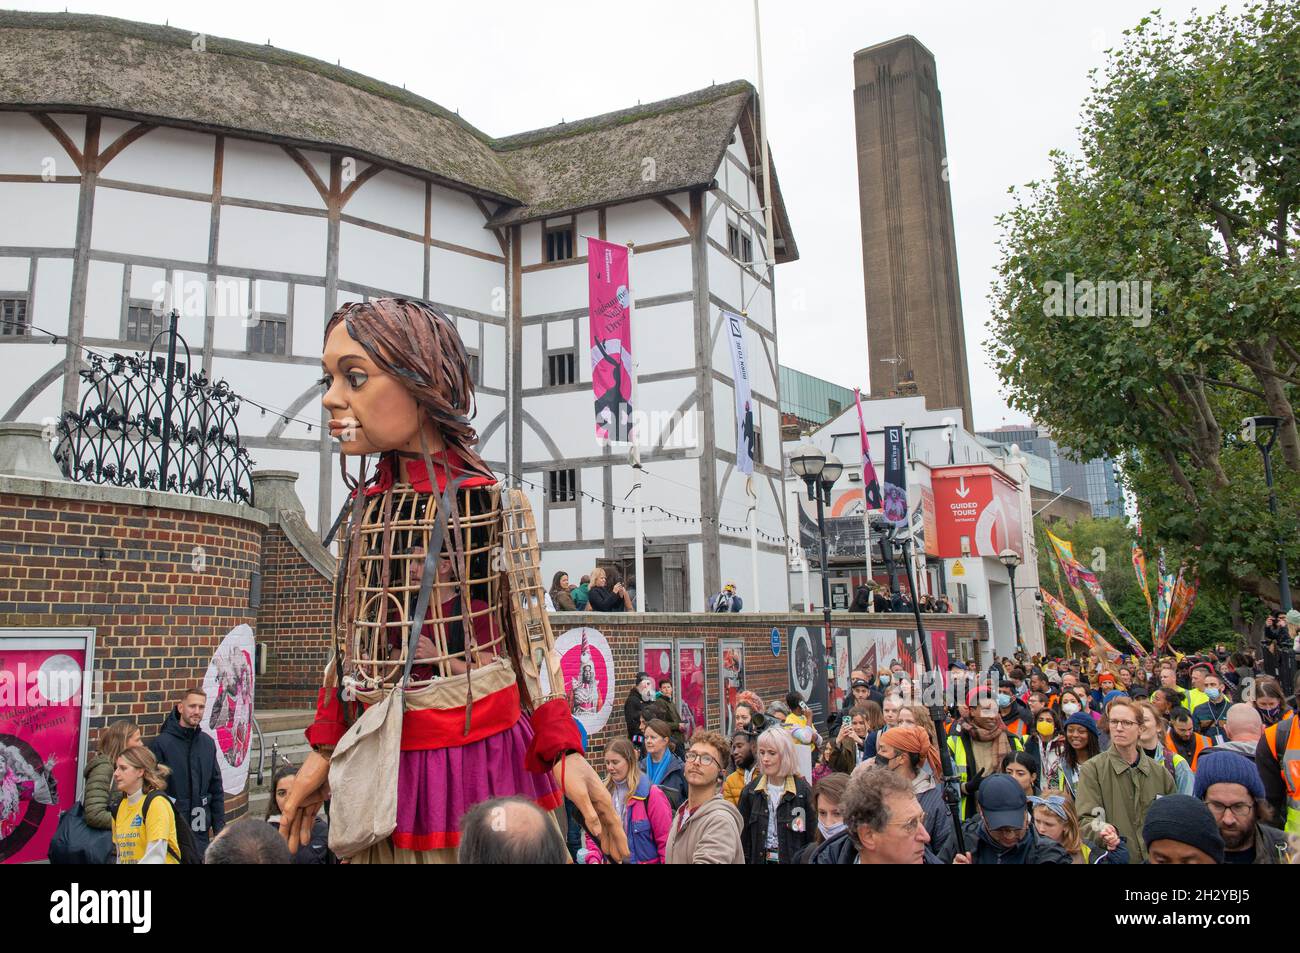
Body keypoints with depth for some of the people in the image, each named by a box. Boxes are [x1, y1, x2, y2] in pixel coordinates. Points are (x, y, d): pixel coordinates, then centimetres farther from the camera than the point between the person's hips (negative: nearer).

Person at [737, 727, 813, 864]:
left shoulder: (803, 790, -7)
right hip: (759, 859, 2)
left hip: (794, 859, -2)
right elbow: (743, 835, 4)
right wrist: (744, 859, -1)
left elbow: (812, 834, -5)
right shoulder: (750, 790, 1)